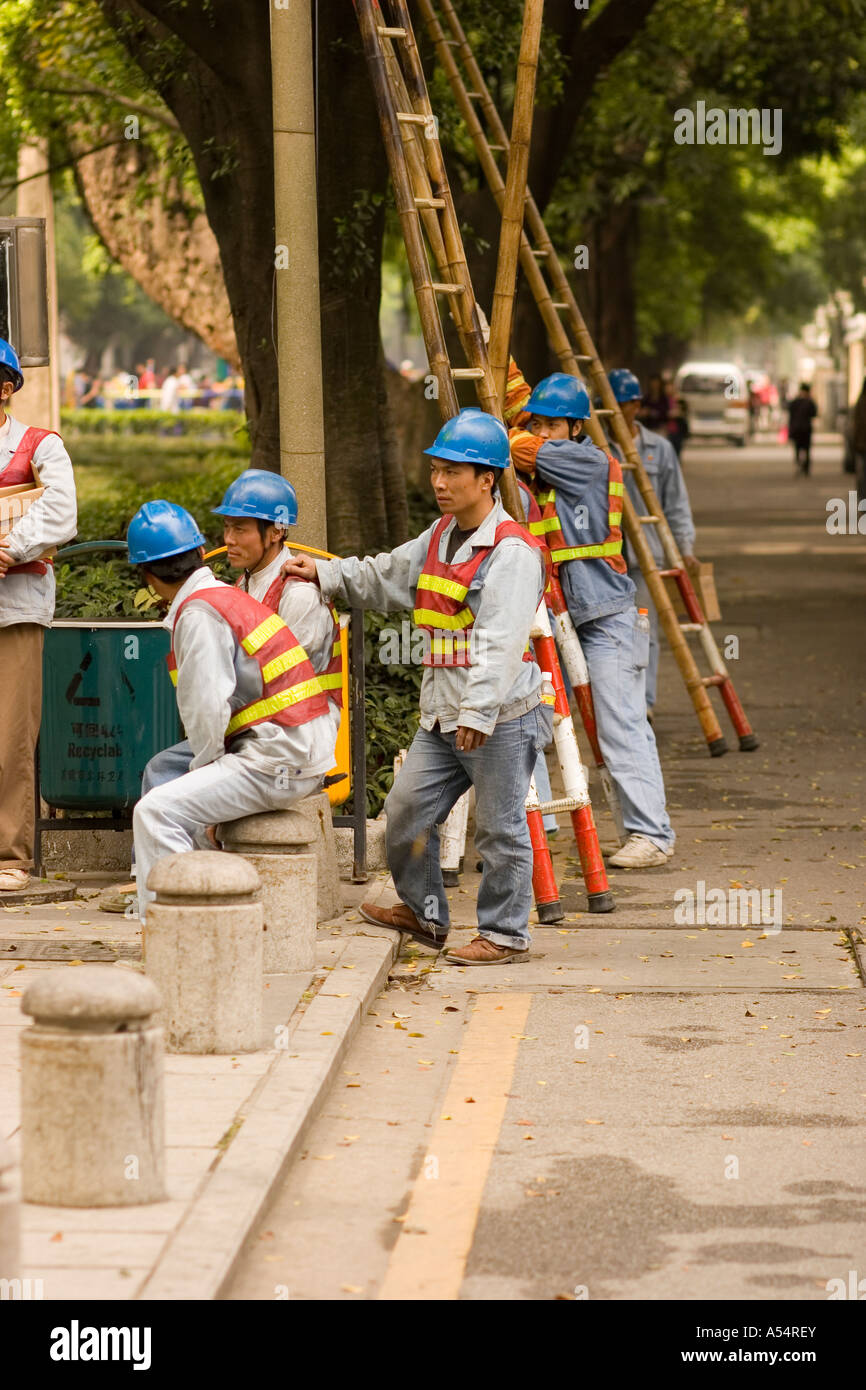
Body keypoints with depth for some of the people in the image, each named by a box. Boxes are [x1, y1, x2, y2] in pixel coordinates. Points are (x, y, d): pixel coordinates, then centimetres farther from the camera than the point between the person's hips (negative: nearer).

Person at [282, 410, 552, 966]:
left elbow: (500, 641, -22)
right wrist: (325, 574, 15)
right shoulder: (440, 537, 14)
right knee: (408, 810, 13)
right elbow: (388, 577, 27)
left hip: (500, 719, -9)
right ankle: (425, 914, 30)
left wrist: (479, 710, -28)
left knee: (500, 828, 1)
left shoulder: (511, 550, -15)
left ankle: (506, 932, 12)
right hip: (444, 713, 9)